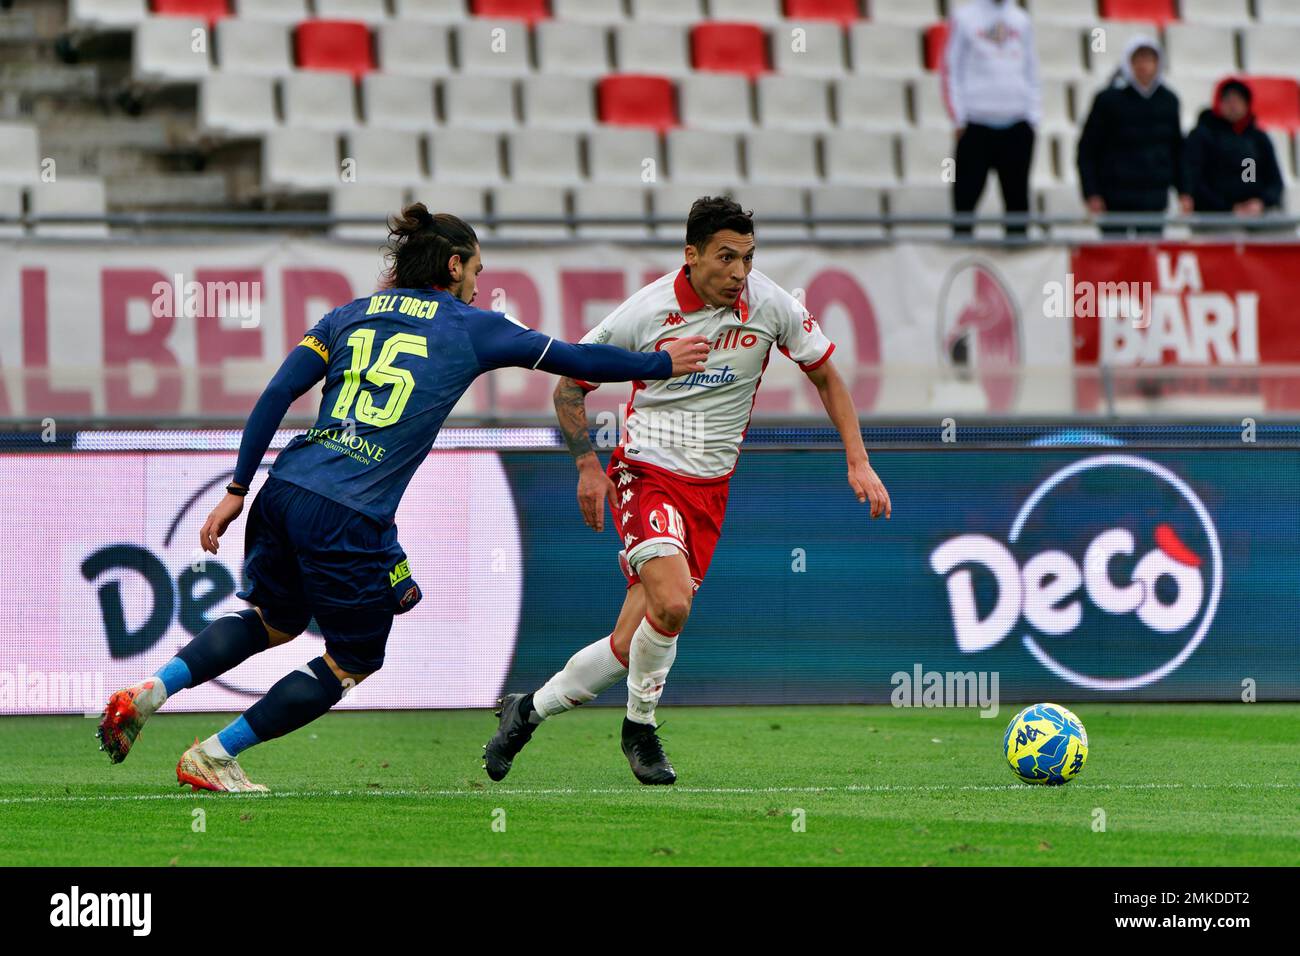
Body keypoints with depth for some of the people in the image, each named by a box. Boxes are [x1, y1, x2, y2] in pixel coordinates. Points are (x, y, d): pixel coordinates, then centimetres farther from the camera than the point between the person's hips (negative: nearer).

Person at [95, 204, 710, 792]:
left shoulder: (351, 315, 17)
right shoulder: (472, 328, 7)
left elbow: (277, 394, 8)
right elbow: (575, 361, 12)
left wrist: (238, 490, 10)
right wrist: (661, 364, 27)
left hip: (286, 487, 6)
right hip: (351, 522, -6)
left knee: (274, 621, 29)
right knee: (353, 662, 15)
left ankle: (149, 693, 10)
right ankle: (213, 756, 11)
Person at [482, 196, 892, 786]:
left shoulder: (770, 305, -6)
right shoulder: (648, 311, -12)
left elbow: (826, 376, 9)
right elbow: (570, 386, 2)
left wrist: (858, 462, 1)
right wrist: (588, 465, -8)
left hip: (709, 489, 3)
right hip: (645, 475, -3)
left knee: (630, 646, -2)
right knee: (671, 604, -28)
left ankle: (527, 712, 21)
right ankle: (640, 730, -3)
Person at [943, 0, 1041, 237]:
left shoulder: (1020, 20, 13)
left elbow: (1031, 72, 16)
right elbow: (951, 70, 1)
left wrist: (1033, 115, 5)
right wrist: (959, 118, -6)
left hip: (1017, 125, 3)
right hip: (976, 125, -3)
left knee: (1017, 196, 4)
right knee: (967, 194, -5)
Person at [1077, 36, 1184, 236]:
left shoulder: (1168, 101, 8)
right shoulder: (1109, 100, -4)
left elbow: (1177, 148, 16)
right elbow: (1087, 150, -1)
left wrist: (1183, 191, 11)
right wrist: (1091, 194, -8)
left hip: (1155, 196, 3)